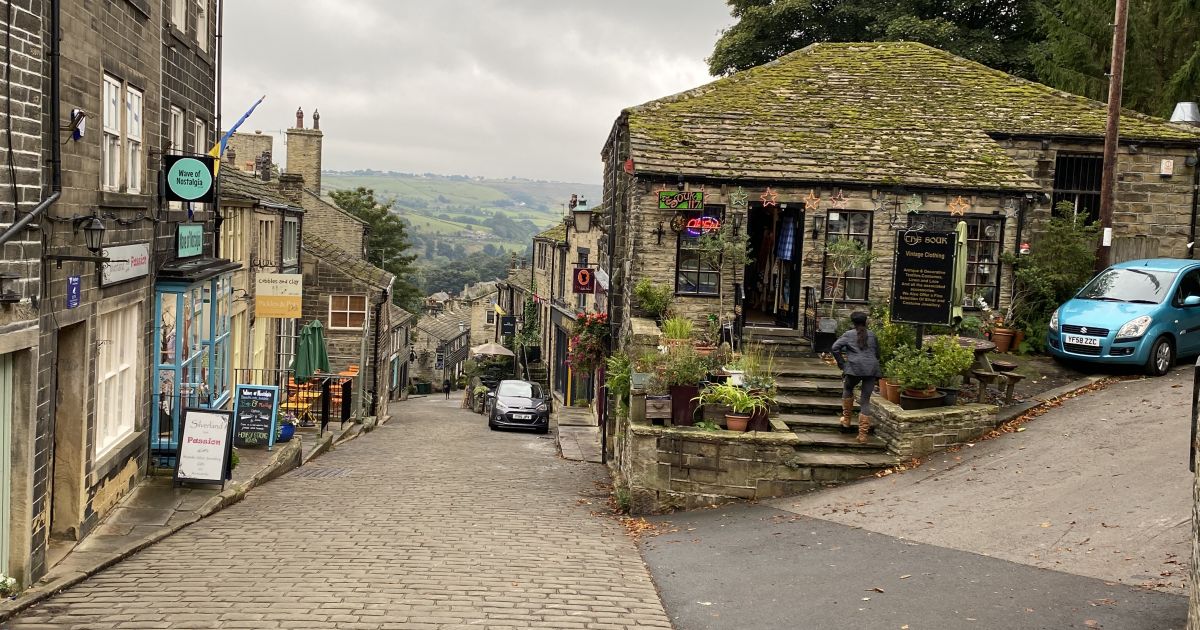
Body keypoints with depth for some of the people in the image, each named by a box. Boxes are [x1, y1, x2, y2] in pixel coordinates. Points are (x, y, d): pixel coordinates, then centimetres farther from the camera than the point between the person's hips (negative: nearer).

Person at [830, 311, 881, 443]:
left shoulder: (849, 334, 8)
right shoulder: (872, 335, 18)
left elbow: (835, 347, -4)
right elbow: (877, 354, 23)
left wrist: (842, 364, 3)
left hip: (855, 368, -3)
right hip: (872, 369, 3)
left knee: (848, 389, 26)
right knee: (865, 401, 4)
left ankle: (846, 421, 25)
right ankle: (863, 434, 1)